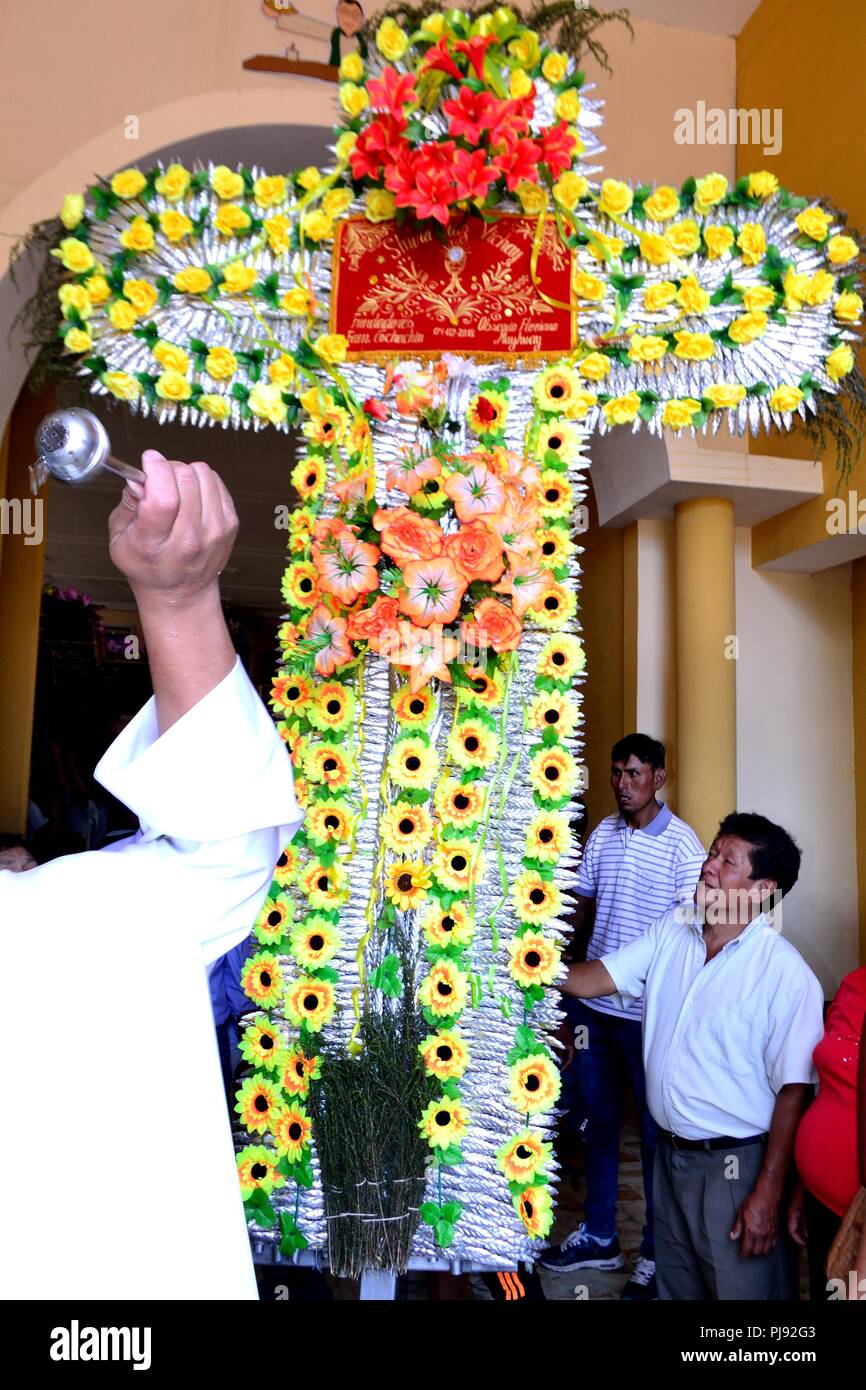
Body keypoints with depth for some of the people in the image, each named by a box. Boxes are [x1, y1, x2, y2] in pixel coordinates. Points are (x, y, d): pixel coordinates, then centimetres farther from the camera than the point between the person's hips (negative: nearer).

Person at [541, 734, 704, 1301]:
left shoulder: (681, 843, -11)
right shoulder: (602, 835, 4)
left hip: (649, 1012, -5)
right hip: (594, 1002, 5)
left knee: (656, 1130, 9)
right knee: (598, 1119, 17)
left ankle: (657, 1252, 26)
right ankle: (598, 1236, 34)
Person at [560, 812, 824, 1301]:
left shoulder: (786, 974, -20)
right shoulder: (672, 930, -1)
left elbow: (793, 1091, -18)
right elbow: (597, 978, -1)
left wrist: (767, 1195, -16)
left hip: (737, 1165, -6)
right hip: (671, 1152, 6)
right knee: (676, 1285, 23)